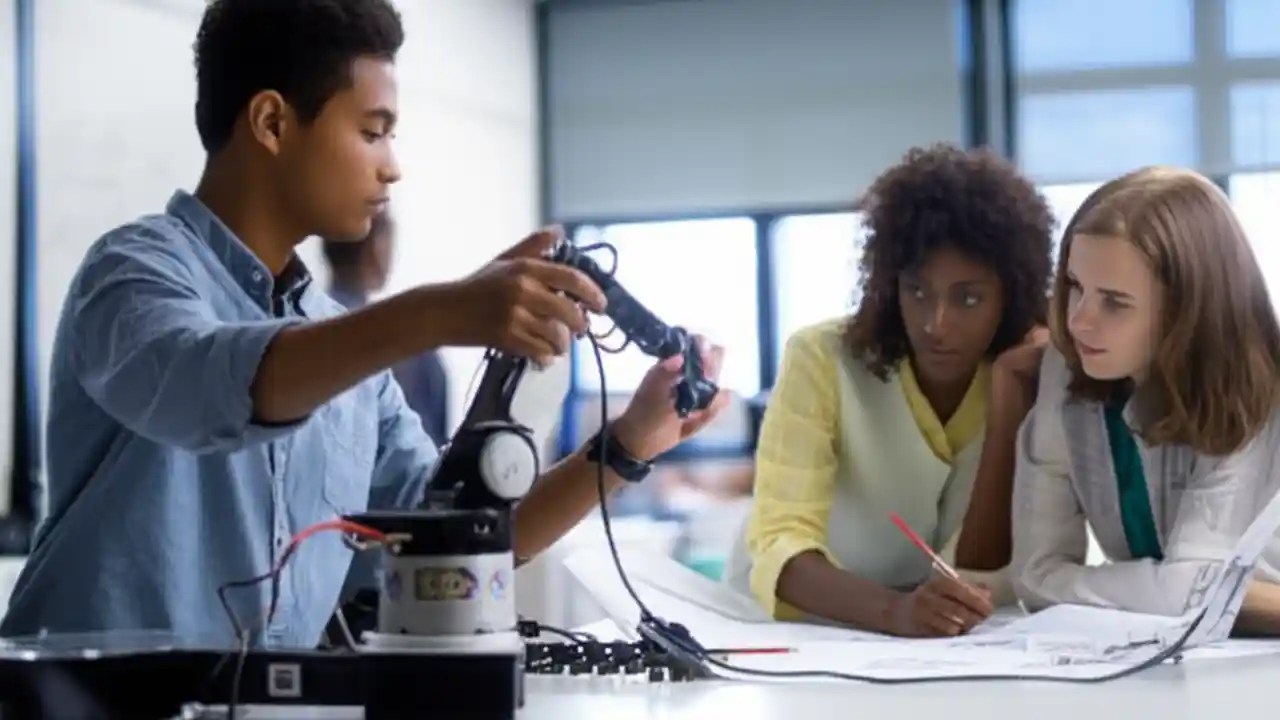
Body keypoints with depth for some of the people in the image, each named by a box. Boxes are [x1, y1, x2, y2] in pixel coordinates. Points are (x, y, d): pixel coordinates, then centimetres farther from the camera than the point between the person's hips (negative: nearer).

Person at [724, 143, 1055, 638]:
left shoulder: (1032, 384, -7)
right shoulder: (822, 359, -14)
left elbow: (980, 576, -12)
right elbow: (782, 547, -24)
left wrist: (1007, 408, -19)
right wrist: (891, 611, -40)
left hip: (945, 651, 2)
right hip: (791, 631, -2)